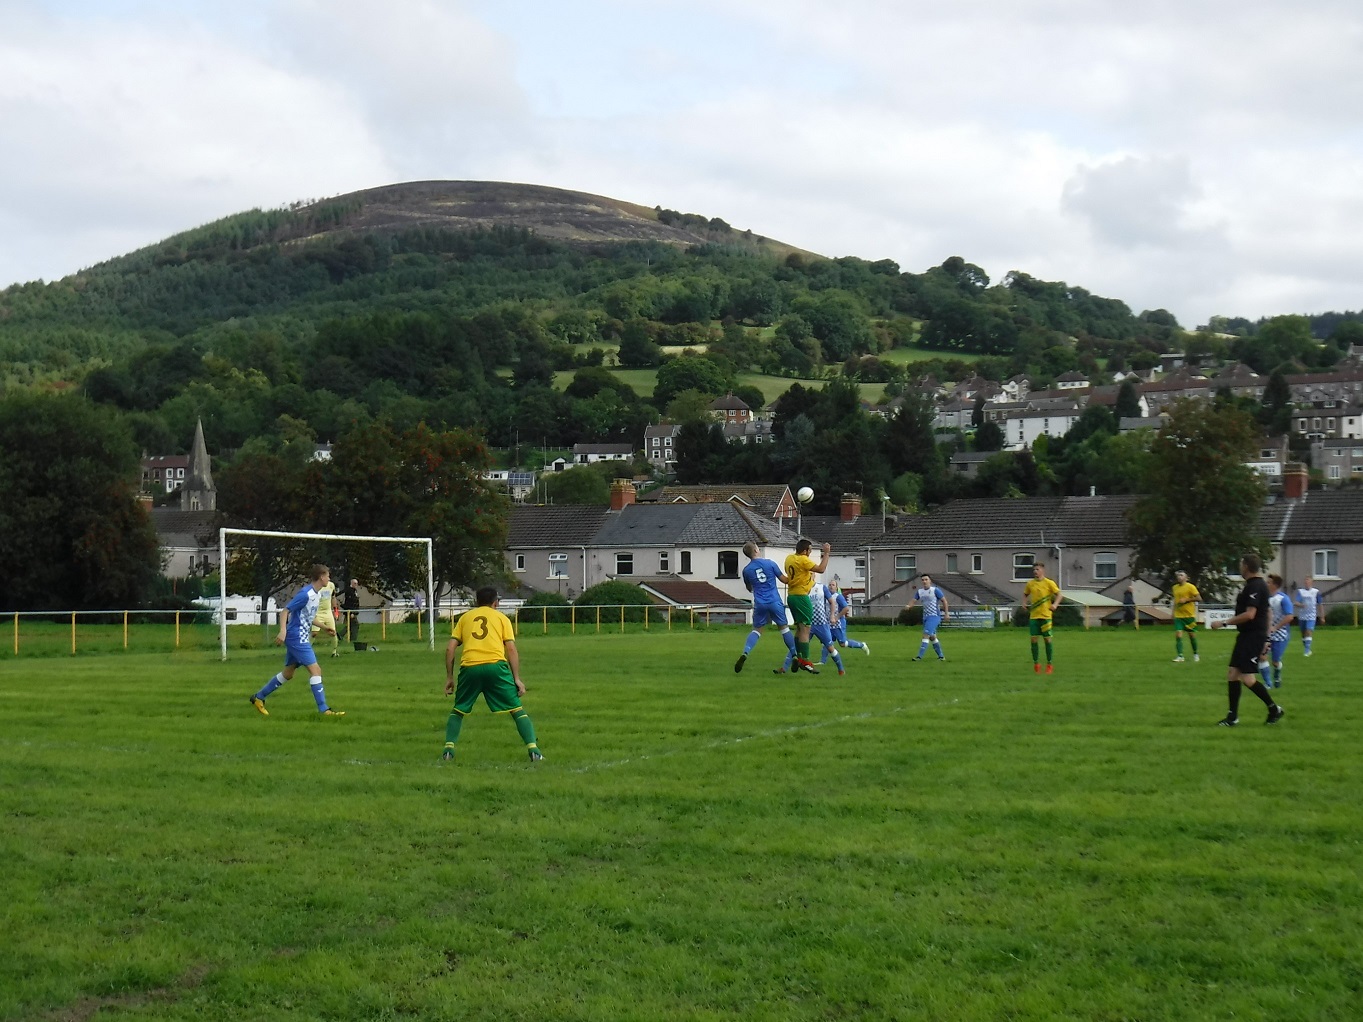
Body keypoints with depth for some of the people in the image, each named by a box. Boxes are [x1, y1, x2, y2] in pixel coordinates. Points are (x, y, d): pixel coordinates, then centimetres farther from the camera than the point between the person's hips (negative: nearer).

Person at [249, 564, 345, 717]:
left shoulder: (317, 594, 11)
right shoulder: (306, 594, -17)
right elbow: (285, 611, -18)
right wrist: (283, 631, -29)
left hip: (302, 638, 10)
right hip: (296, 637, -10)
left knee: (288, 674, 16)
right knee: (315, 669, -12)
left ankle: (259, 698, 27)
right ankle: (323, 710, -11)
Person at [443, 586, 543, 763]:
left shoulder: (465, 617, 23)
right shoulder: (502, 618, 19)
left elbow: (450, 648, 15)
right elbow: (511, 649, 8)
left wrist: (449, 677, 19)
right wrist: (517, 679, 6)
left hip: (469, 668, 1)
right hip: (496, 666, -1)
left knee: (458, 711, 20)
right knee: (517, 709, 6)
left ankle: (448, 749, 9)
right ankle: (533, 750, -4)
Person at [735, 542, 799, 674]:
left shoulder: (746, 570, 2)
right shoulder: (770, 563, -4)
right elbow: (784, 580, 3)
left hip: (759, 603, 1)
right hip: (775, 602, -1)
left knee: (756, 630, 11)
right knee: (784, 627, 12)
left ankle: (744, 653, -10)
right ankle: (794, 655, 12)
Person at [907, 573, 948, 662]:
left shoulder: (935, 590, -7)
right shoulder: (919, 592, 9)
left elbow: (944, 601, -2)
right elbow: (913, 600, 0)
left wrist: (946, 614, -4)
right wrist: (908, 606, -22)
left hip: (934, 616, -7)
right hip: (926, 617, 7)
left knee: (926, 635, -18)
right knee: (932, 637, 15)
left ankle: (919, 656, -23)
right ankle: (941, 656, 28)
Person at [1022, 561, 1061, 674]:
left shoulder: (1049, 583, -3)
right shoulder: (1030, 584, 7)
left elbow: (1058, 595, -1)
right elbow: (1025, 595, 22)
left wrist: (1055, 604, -17)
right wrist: (1025, 603, 3)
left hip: (1046, 615, -3)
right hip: (1033, 615, 3)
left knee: (1047, 639, 0)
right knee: (1034, 639, 0)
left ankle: (1049, 665, 10)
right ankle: (1035, 664, 10)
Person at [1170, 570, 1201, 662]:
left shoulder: (1190, 587, -6)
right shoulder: (1175, 588, 10)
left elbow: (1198, 598, -11)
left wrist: (1186, 600, -18)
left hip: (1189, 615, -3)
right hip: (1178, 616, 3)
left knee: (1192, 635, 7)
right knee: (1178, 635, -10)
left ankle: (1195, 654, 26)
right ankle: (1180, 656, -9)